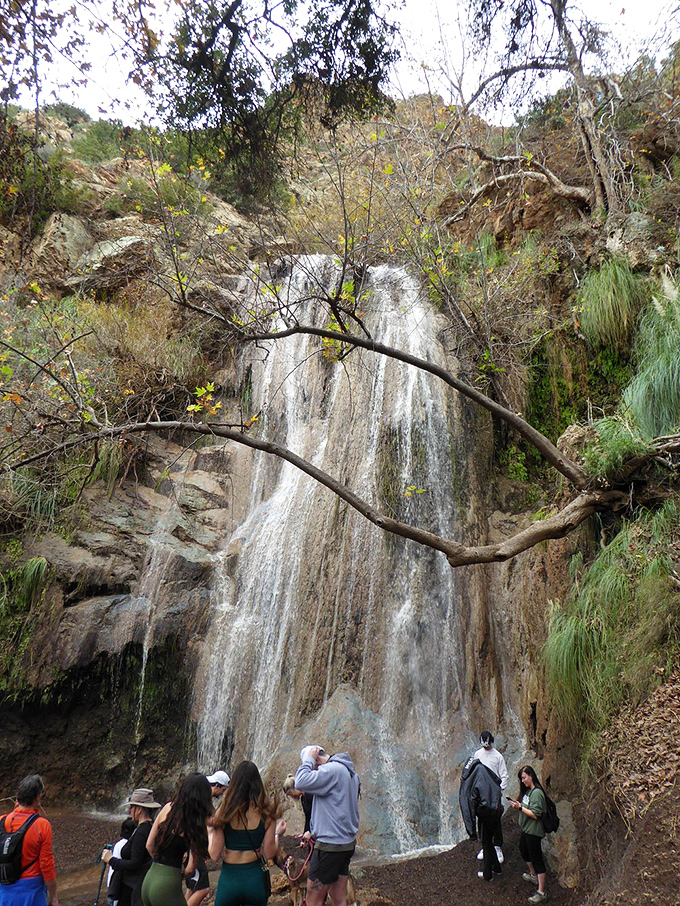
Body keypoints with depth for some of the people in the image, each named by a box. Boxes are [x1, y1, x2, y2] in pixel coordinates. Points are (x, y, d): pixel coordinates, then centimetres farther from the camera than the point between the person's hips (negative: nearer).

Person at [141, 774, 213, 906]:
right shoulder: (199, 822, -12)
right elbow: (190, 869, -10)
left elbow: (149, 845, 10)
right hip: (168, 884, -6)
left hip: (148, 880, 6)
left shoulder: (168, 808, 3)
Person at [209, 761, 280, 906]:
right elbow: (269, 854, -3)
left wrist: (210, 832, 10)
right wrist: (277, 833, 14)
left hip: (229, 878, -1)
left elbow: (215, 855, -7)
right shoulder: (266, 812, -7)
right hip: (255, 878, 1)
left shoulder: (224, 811, -10)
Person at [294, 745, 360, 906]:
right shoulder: (349, 771, 13)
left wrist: (308, 760, -13)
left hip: (331, 843, -9)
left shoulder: (332, 770, -18)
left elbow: (301, 783, -27)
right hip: (348, 842, 9)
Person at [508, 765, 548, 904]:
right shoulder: (528, 790, 7)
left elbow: (535, 814, -26)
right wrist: (518, 805, -2)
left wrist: (520, 807, -23)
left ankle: (541, 893, 4)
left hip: (534, 831, -10)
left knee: (536, 859, -4)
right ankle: (533, 875, 48)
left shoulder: (537, 793, -23)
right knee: (524, 850, 27)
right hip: (526, 829, 11)